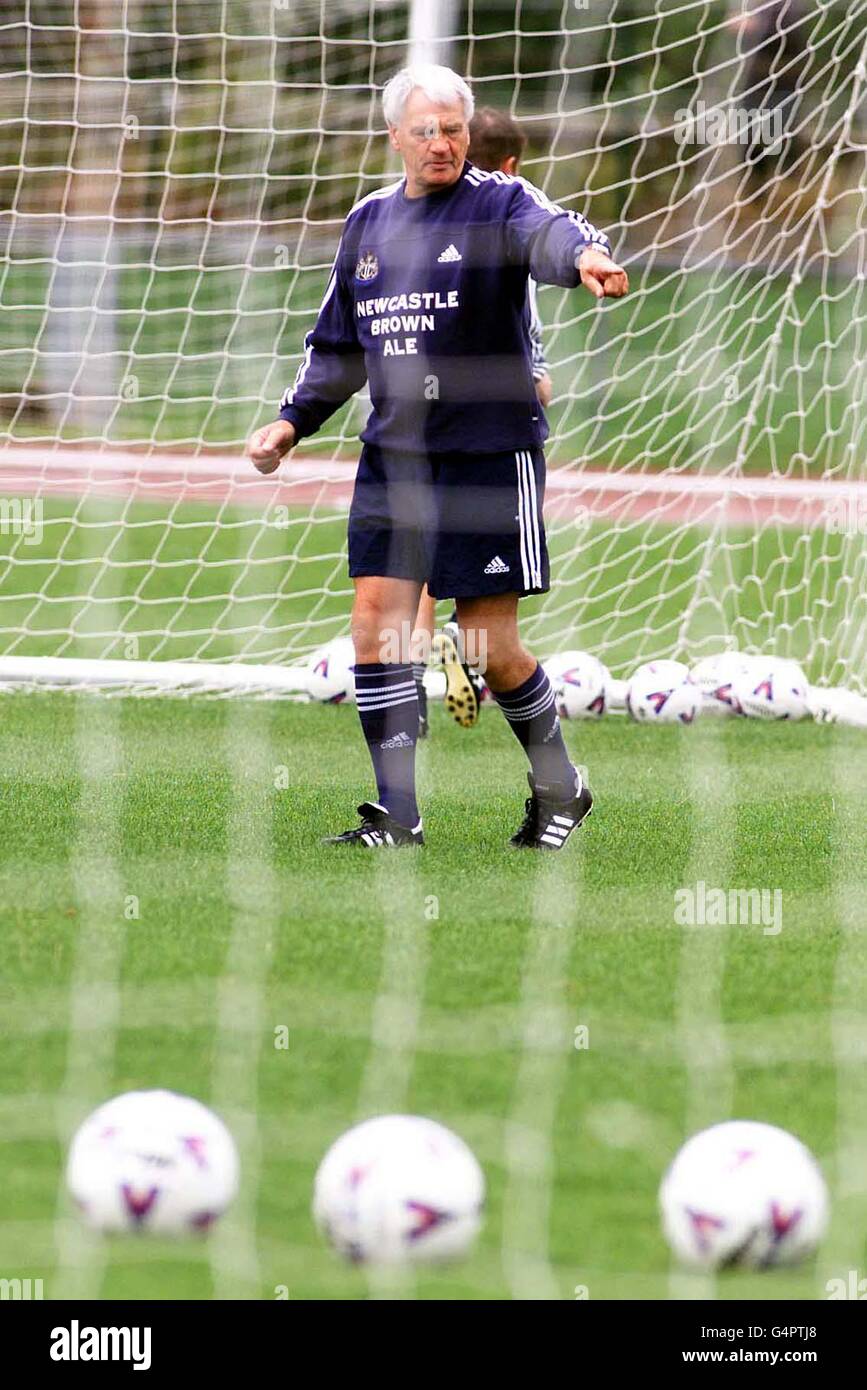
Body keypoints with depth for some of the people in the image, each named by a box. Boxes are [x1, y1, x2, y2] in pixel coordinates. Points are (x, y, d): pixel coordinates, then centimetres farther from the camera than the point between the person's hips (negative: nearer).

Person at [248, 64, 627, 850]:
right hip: (393, 455, 6)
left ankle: (559, 787, 21)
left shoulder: (497, 203, -6)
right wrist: (293, 421, 12)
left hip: (489, 454, -6)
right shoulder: (368, 223, 12)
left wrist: (584, 255, -53)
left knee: (492, 647, -3)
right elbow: (338, 346, 23)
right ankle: (397, 815, 5)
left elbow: (547, 232, -31)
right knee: (376, 623, -3)